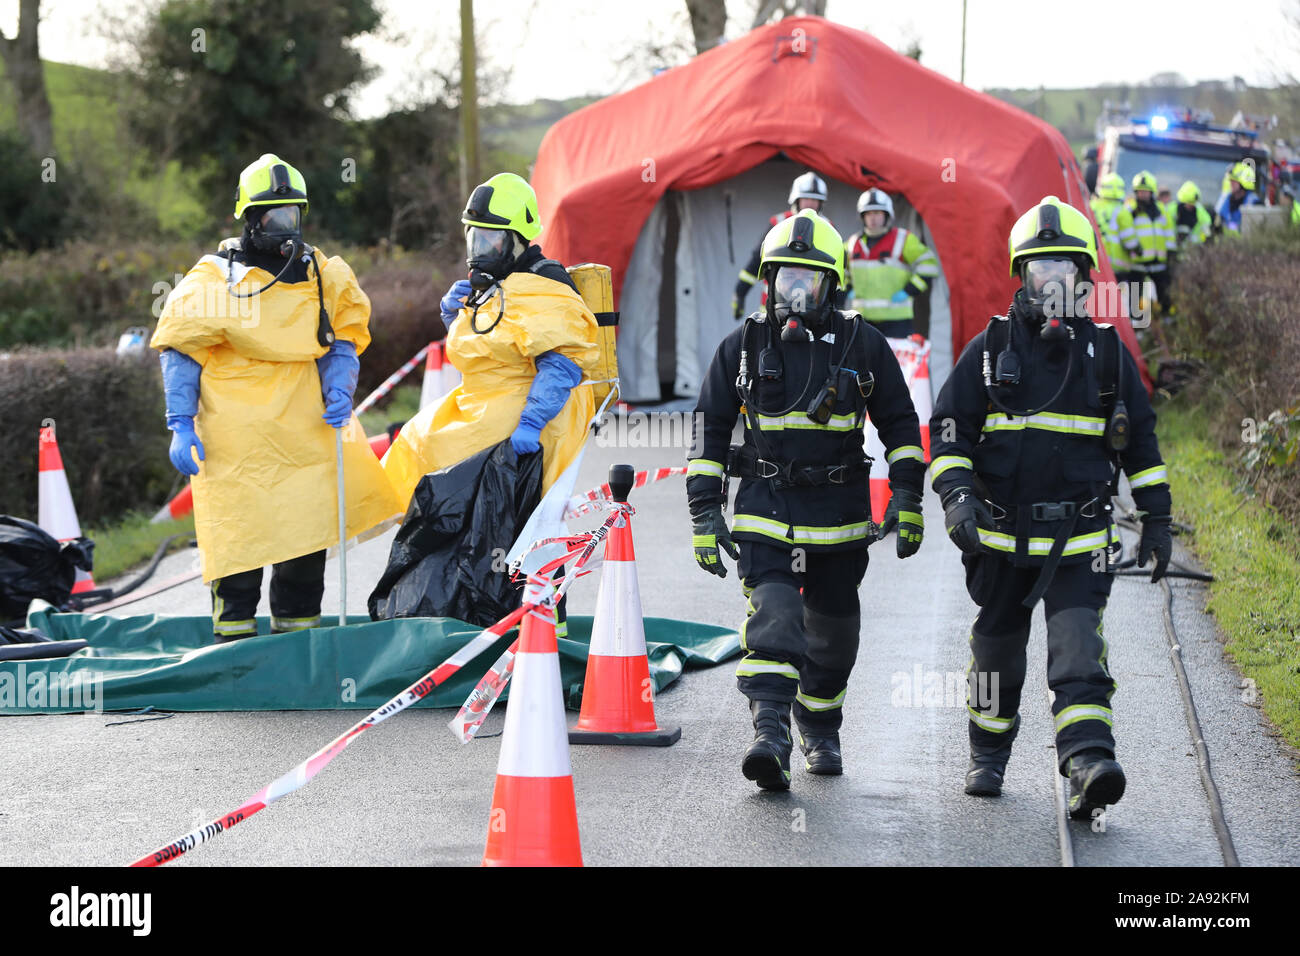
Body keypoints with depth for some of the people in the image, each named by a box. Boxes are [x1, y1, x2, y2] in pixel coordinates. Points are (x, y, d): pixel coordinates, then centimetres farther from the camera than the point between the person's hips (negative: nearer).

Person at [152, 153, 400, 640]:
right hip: (235, 439, -5)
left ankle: (298, 626, 20)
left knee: (307, 529, 7)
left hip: (303, 431, 5)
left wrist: (339, 389, -3)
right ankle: (233, 634, 6)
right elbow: (180, 353, 0)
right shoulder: (214, 279, -5)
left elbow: (343, 342, 16)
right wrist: (181, 425, -6)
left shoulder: (324, 276, 9)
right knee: (239, 536, -6)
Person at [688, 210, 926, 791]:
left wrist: (907, 498, 0)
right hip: (765, 509, -1)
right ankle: (770, 736, -29)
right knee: (774, 617, -20)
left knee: (831, 633, 12)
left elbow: (901, 424, 9)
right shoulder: (743, 346, 1)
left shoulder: (863, 346, 1)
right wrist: (705, 513, 1)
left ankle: (820, 732, 34)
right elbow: (709, 428, 6)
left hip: (839, 514, 2)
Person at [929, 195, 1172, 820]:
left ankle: (1089, 761, -28)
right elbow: (949, 429, 3)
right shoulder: (989, 349, 2)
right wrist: (956, 497, -13)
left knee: (1078, 647, -17)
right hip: (1001, 534, 1)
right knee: (997, 650, 13)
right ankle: (988, 758, 33)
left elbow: (1140, 438, 13)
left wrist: (1156, 519, 11)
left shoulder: (1107, 352, 5)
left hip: (1079, 537, -1)